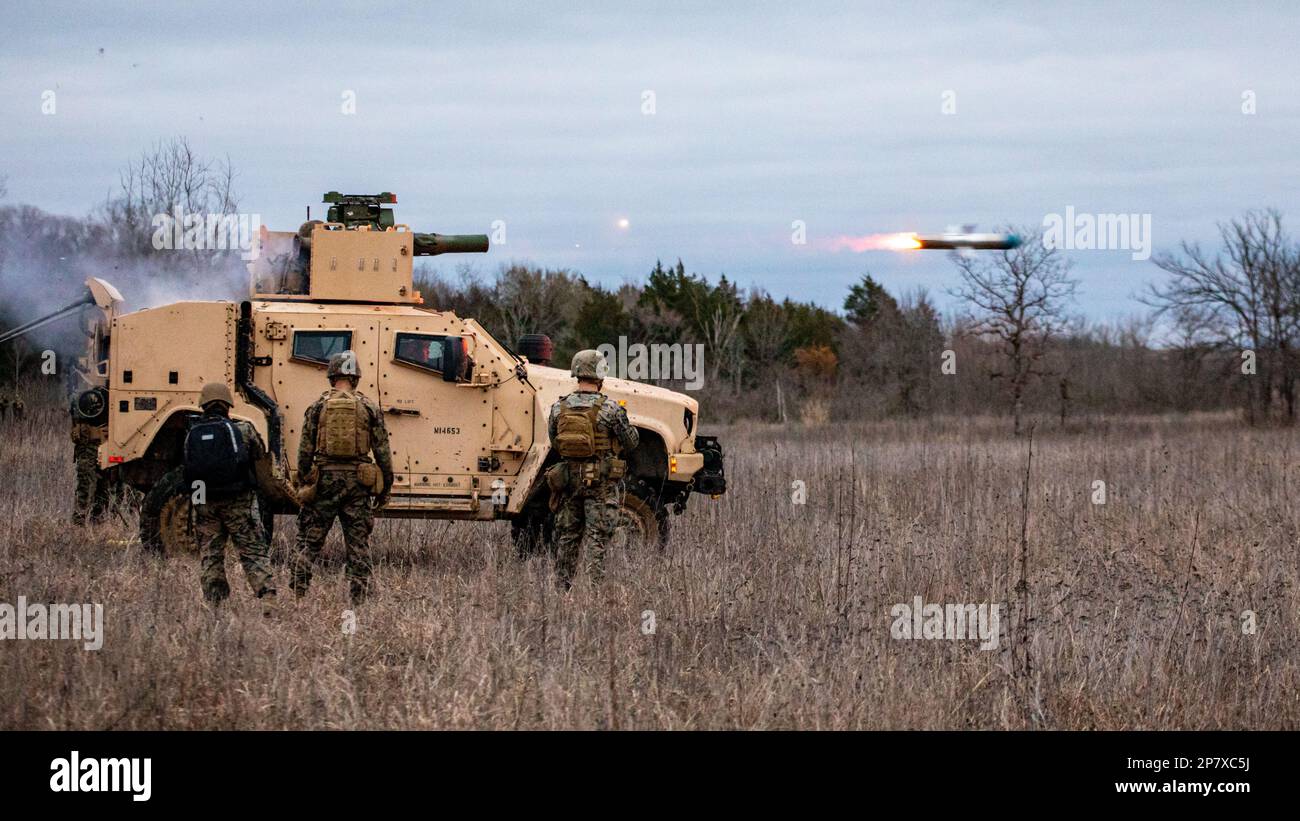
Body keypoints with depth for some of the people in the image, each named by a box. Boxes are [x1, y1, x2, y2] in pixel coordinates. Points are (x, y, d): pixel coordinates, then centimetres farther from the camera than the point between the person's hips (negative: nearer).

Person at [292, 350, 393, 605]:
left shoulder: (317, 407, 1)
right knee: (358, 545, 6)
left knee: (309, 542, 8)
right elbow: (382, 450, 2)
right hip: (358, 480, 0)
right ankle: (358, 601, 3)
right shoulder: (369, 408, 2)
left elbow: (305, 451, 1)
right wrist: (386, 486, 10)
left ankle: (298, 596, 3)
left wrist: (303, 483, 10)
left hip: (324, 479, 0)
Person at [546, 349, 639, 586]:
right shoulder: (610, 409, -13)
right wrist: (631, 427, 17)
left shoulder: (559, 408, 1)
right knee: (596, 537, -2)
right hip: (601, 481, -4)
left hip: (567, 476, 4)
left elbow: (554, 443, 11)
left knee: (567, 535, 14)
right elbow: (631, 442, -4)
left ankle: (562, 585, 19)